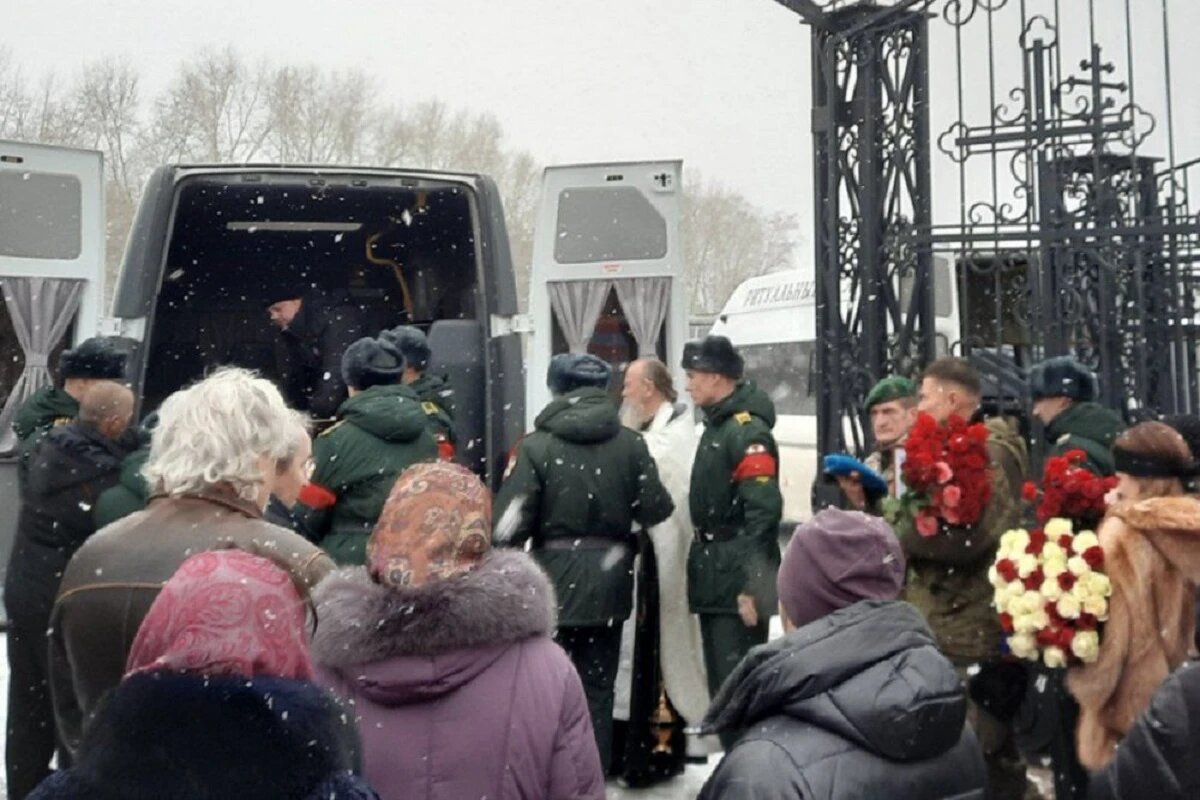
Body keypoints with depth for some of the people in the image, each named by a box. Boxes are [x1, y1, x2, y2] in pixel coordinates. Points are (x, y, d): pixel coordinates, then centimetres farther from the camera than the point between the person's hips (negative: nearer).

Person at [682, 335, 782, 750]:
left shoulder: (748, 431, -15)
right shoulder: (716, 426, 16)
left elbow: (763, 513, -23)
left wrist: (750, 584, -26)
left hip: (738, 583, -10)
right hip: (715, 579, 10)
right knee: (721, 682, 17)